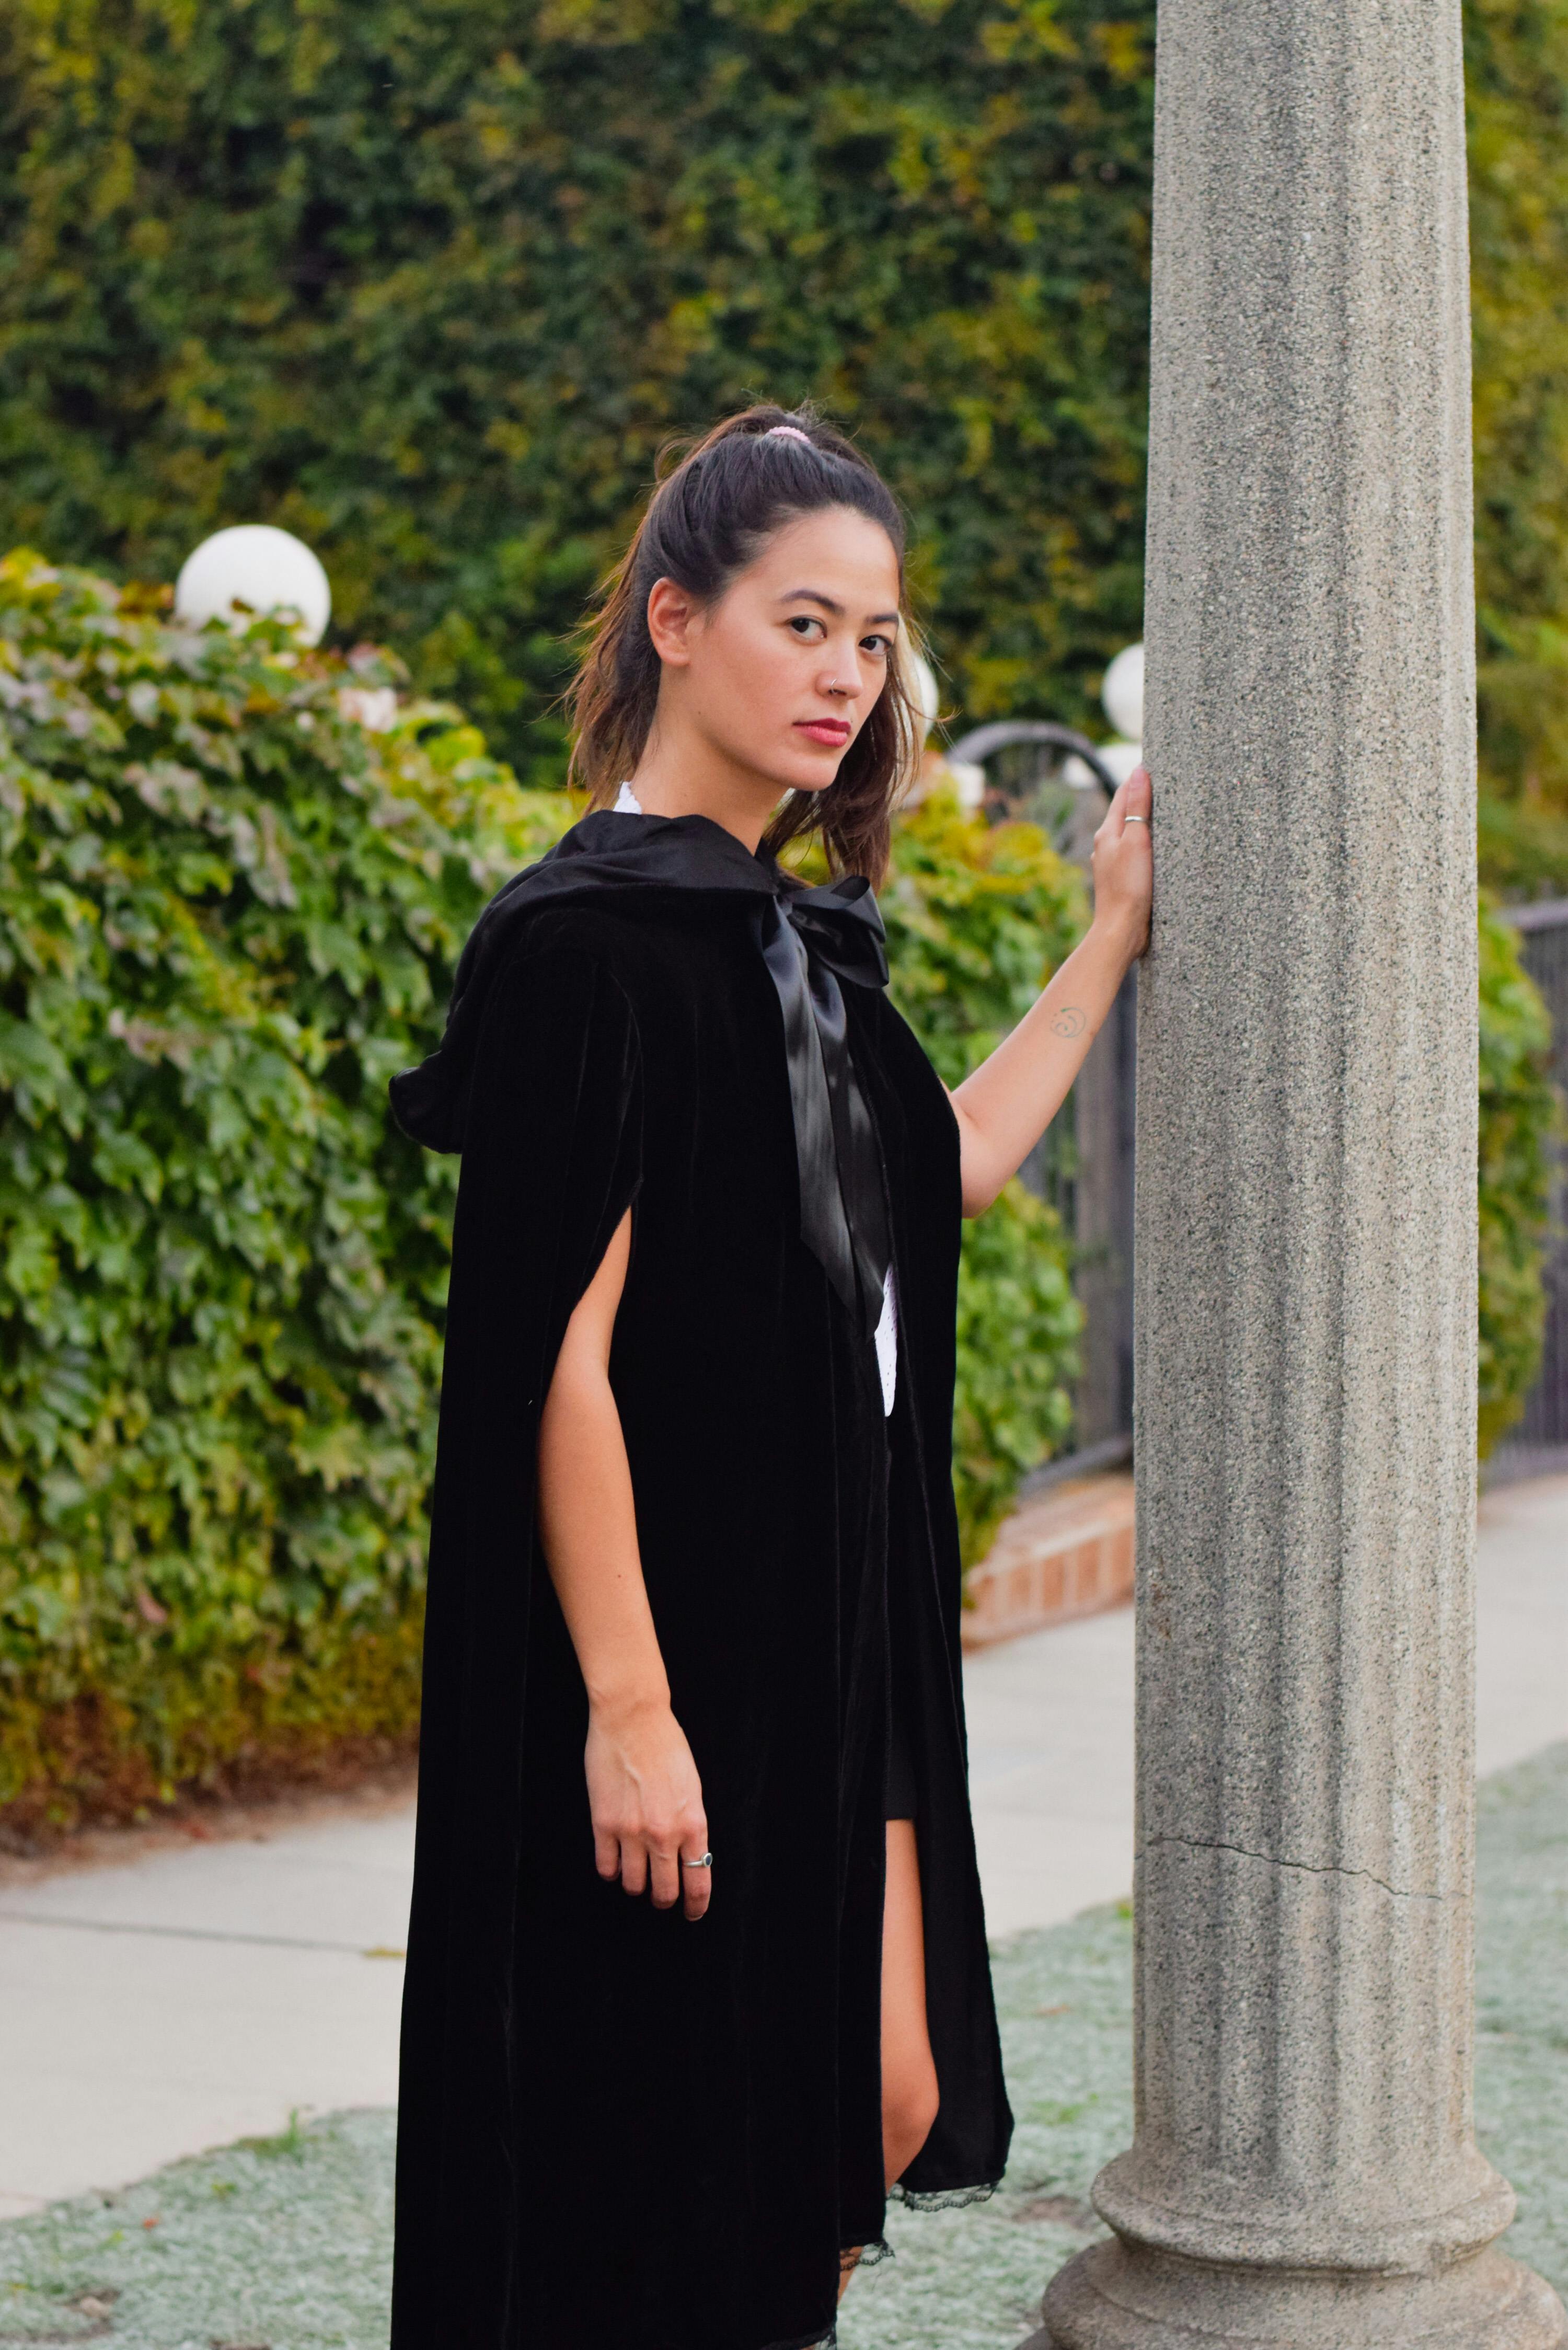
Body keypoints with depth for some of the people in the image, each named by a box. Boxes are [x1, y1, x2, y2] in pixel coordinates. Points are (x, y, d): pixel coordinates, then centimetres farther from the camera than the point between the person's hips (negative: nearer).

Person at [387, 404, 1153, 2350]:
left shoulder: (792, 933, 11)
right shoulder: (592, 937, -15)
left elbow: (940, 1169, 26)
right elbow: (562, 1351, -20)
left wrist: (1112, 939, 26)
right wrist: (626, 1708, -23)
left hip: (838, 1631, 9)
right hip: (669, 1630, -9)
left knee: (880, 2103, 12)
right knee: (661, 2138, 0)